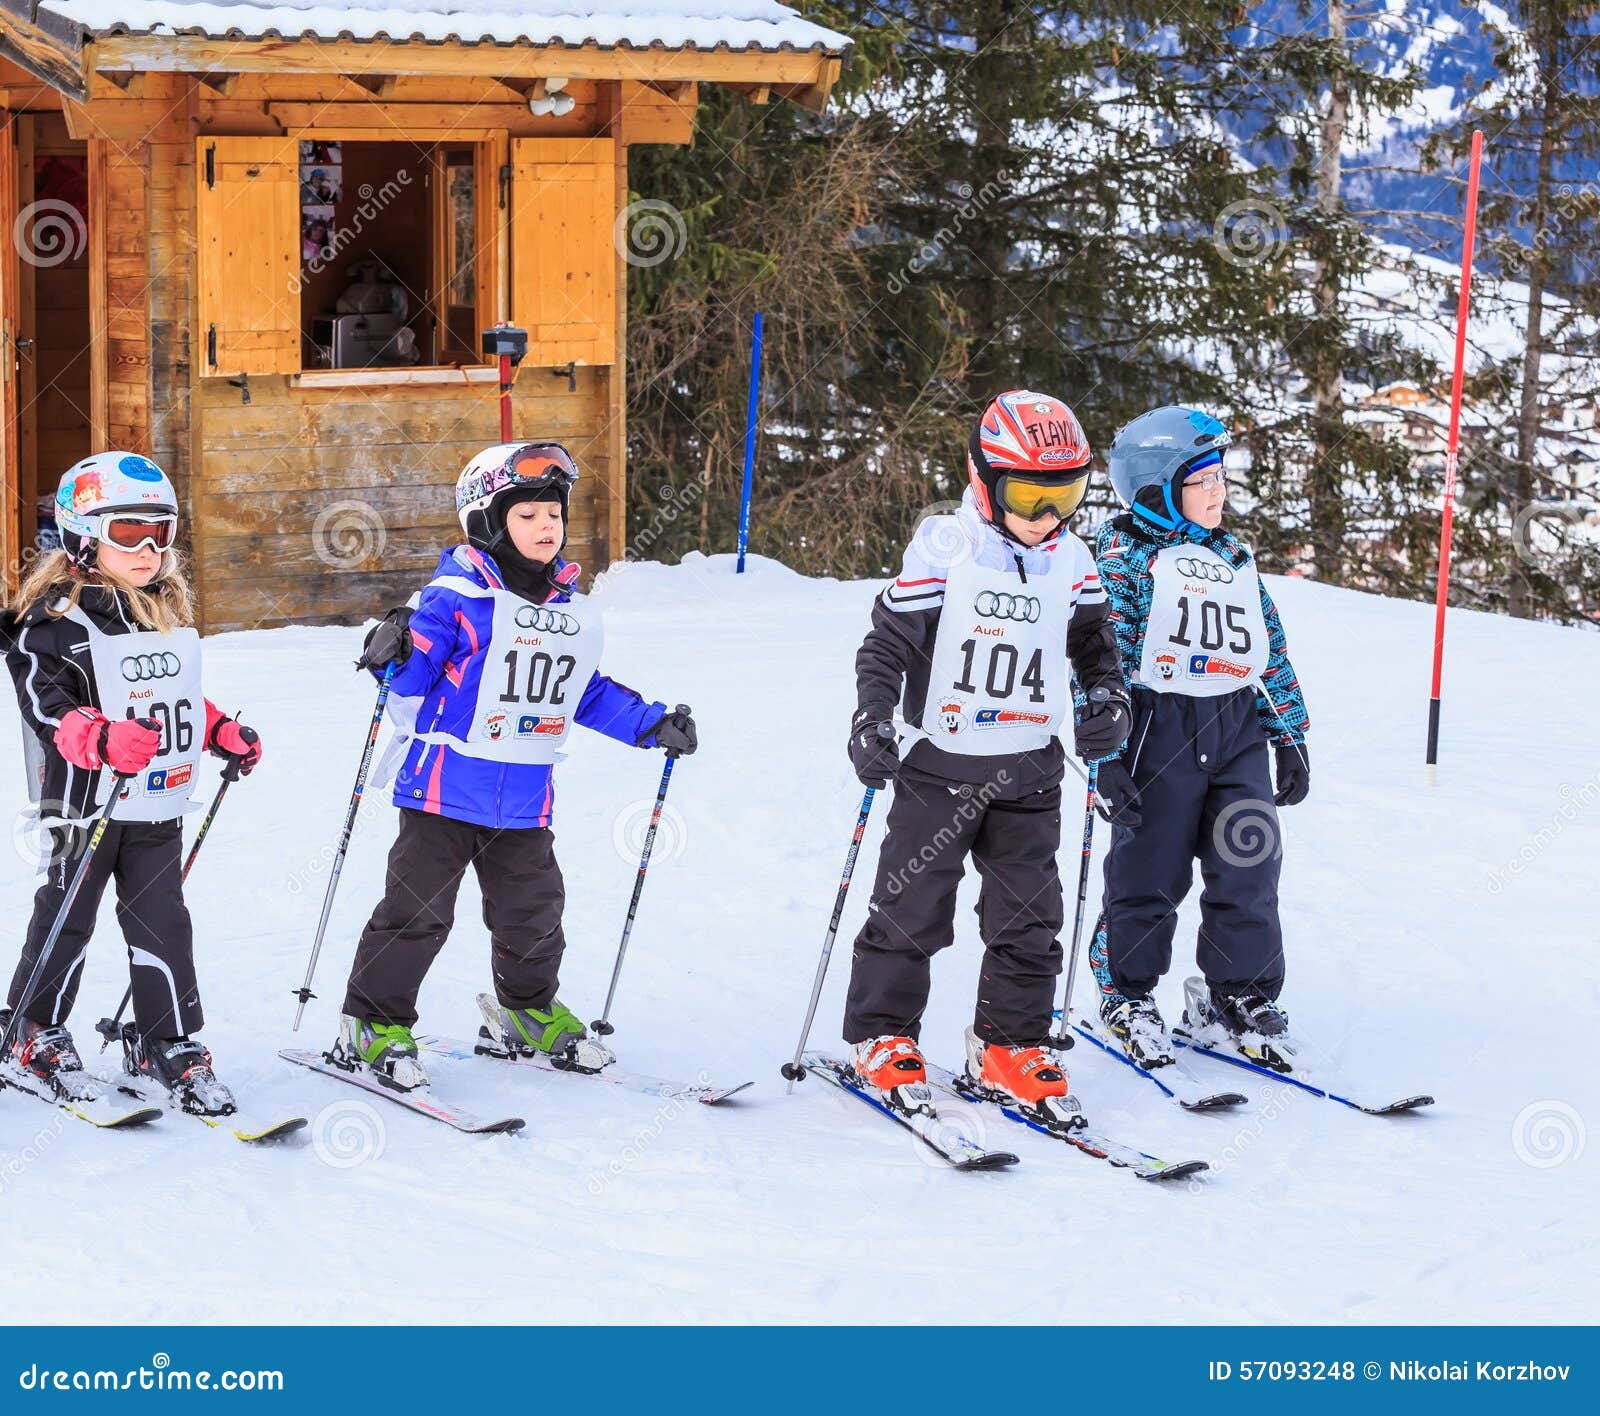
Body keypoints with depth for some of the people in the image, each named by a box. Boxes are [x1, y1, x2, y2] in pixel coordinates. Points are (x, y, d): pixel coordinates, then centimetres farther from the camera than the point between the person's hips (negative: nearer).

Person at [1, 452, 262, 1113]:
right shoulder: (56, 620, -13)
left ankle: (170, 1044, 11)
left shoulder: (170, 613, 12)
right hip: (87, 801, -5)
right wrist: (106, 741, -34)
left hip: (158, 804, 6)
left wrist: (224, 732, 16)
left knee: (161, 922, 4)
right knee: (67, 917, 6)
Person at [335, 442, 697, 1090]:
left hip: (525, 799, 6)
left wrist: (652, 724, 16)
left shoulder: (574, 612, 10)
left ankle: (528, 1008, 35)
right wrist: (394, 652, -32)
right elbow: (415, 679, -12)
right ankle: (373, 1024, 8)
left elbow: (588, 694, 21)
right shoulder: (457, 597, -11)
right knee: (417, 909, -2)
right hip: (446, 786, -6)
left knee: (532, 912, 13)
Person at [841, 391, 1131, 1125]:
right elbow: (887, 643, -7)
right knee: (912, 909, 1)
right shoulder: (942, 552, -10)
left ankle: (1009, 1045, 15)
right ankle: (881, 1037, 14)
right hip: (941, 766, -4)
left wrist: (1108, 699, 0)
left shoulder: (1071, 562, 4)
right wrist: (871, 720, -18)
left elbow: (1094, 642, 18)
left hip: (1030, 773, 4)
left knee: (1029, 919, 4)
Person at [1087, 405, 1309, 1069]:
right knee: (1149, 872, 1)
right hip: (1158, 731, -5)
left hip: (1238, 730, 5)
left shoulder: (1234, 556, 15)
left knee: (1248, 870, 4)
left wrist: (1290, 736, 16)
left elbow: (1272, 648, 20)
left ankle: (1244, 992, 17)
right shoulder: (1122, 554, -5)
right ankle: (1126, 994, 16)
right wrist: (1107, 753, -16)